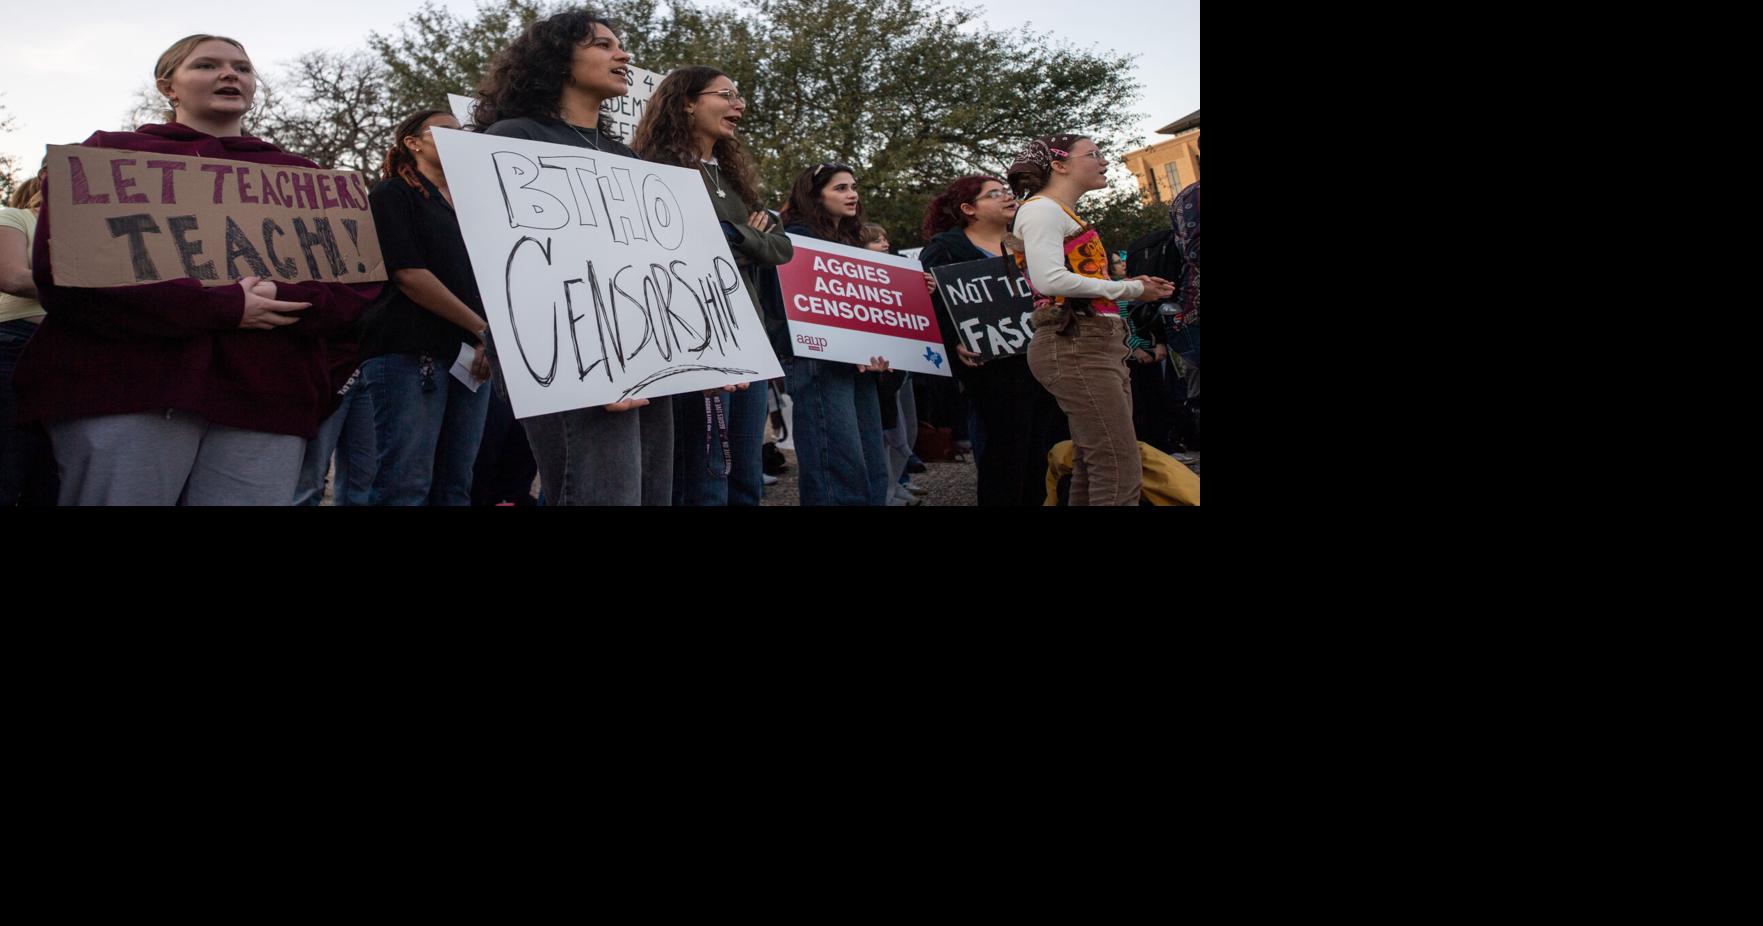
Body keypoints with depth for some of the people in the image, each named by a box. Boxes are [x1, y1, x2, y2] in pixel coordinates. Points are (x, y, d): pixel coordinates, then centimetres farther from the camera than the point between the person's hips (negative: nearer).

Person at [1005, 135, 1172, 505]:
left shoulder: (1063, 214, 23)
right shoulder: (1041, 208, -5)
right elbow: (1050, 280, -21)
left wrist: (1131, 286, 6)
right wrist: (1128, 289, -9)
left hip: (1097, 344, 10)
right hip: (1073, 346, -10)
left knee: (1093, 468, 11)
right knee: (1119, 474, -14)